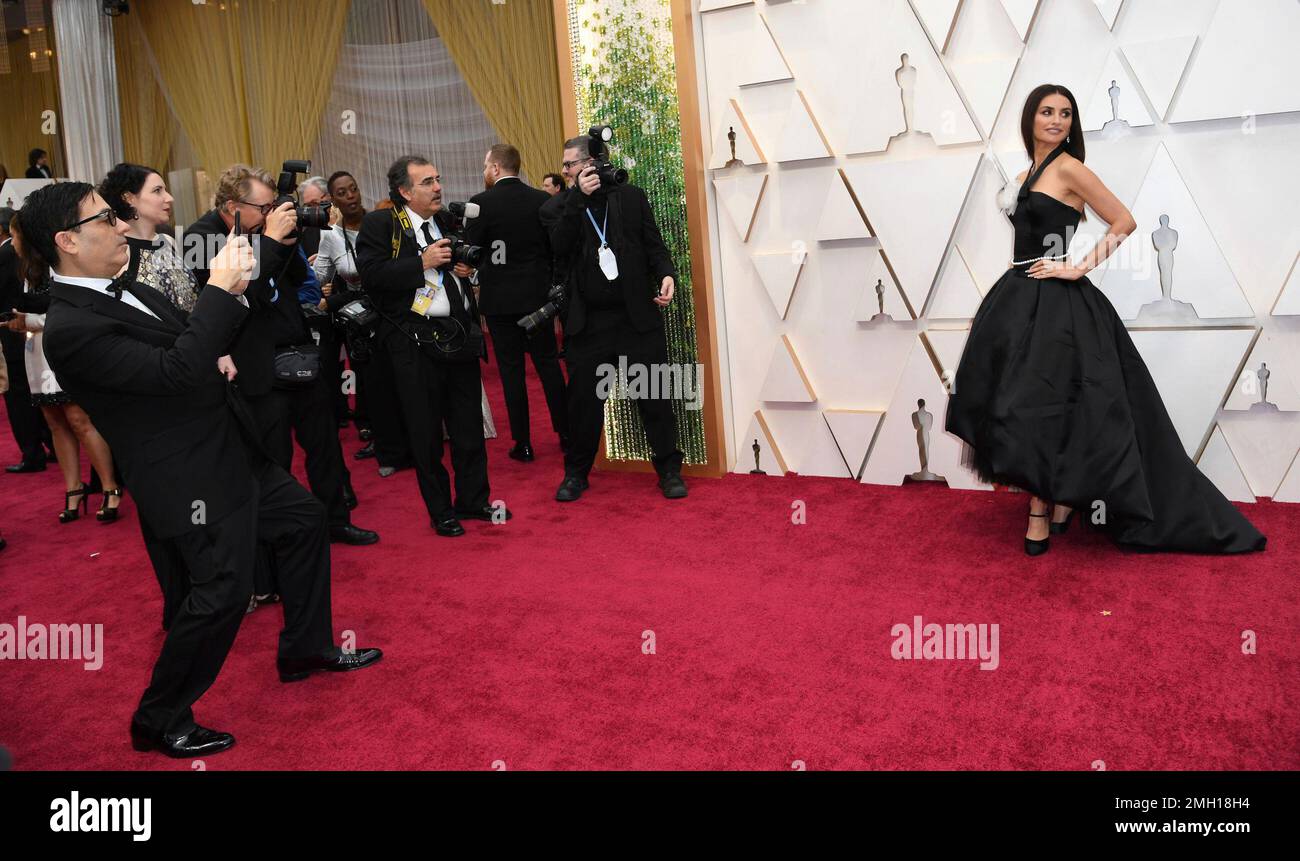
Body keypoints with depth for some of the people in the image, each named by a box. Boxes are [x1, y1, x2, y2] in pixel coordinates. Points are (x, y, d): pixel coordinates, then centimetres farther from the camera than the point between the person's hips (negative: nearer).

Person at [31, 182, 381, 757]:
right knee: (223, 591, -4)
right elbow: (174, 369, -30)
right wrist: (220, 290, -25)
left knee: (305, 520, 19)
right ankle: (160, 722, 18)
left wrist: (226, 284, -2)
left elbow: (188, 344, 17)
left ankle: (307, 648, 35)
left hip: (230, 452, 10)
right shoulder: (71, 329, -23)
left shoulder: (125, 289, 6)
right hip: (192, 479, -10)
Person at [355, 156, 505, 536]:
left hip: (460, 336, 5)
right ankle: (441, 511, 19)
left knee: (469, 425, 12)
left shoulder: (448, 220, 12)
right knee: (426, 432, 5)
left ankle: (473, 500, 27)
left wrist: (465, 268, 5)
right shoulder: (379, 224, -6)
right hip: (416, 343, -5)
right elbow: (371, 277, -17)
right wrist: (422, 263, -20)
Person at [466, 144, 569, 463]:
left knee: (511, 369, 4)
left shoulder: (481, 203, -10)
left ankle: (523, 443, 8)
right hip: (537, 294, 3)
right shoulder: (542, 200, 0)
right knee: (548, 362, 12)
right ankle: (565, 433, 17)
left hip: (499, 298, -3)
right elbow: (555, 246, 4)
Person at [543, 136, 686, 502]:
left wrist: (666, 274, -13)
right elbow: (560, 247, -11)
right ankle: (576, 472, 22)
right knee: (584, 398, 7)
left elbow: (653, 244, 6)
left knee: (654, 395, 4)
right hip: (588, 320, 1)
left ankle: (669, 469, 16)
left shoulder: (630, 196, 5)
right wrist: (578, 198, -15)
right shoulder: (560, 207, 6)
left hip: (638, 316, -1)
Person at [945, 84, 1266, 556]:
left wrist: (1079, 268, -13)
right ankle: (1057, 500, 21)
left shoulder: (1068, 169, -7)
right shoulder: (1025, 177, 15)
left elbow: (1125, 222, -8)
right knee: (1017, 405, 8)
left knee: (1041, 407, -6)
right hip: (1021, 299, 8)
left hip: (1056, 305, -8)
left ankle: (1042, 514, 6)